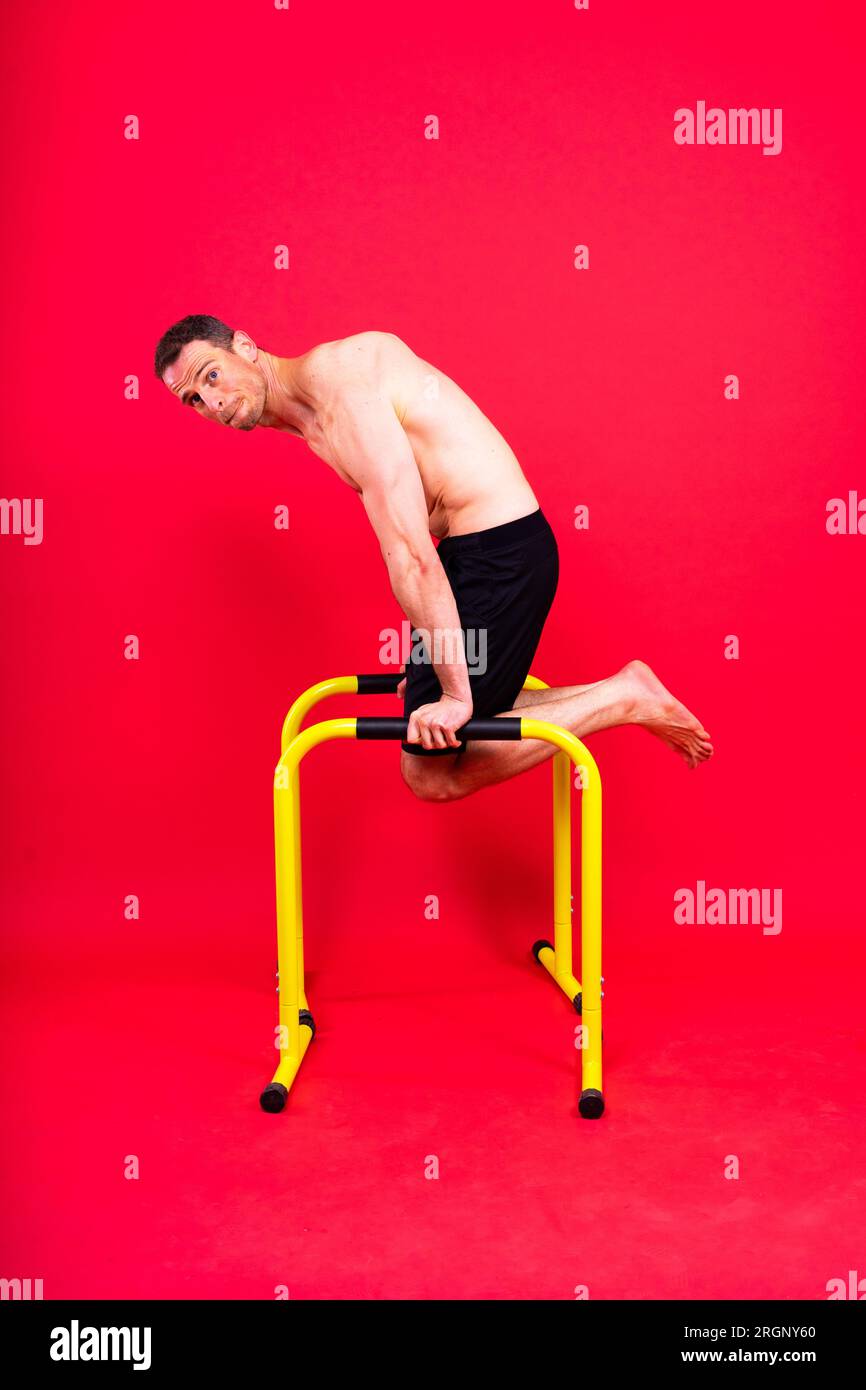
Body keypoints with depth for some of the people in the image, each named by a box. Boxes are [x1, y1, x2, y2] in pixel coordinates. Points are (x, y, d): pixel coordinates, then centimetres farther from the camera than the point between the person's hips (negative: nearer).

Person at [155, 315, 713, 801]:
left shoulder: (335, 377, -16)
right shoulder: (309, 422, 15)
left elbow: (409, 547, -22)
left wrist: (454, 691, -22)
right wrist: (433, 667, 21)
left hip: (498, 551, -10)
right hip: (478, 549, 10)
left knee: (434, 774, -3)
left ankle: (624, 701, 1)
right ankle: (617, 693, 23)